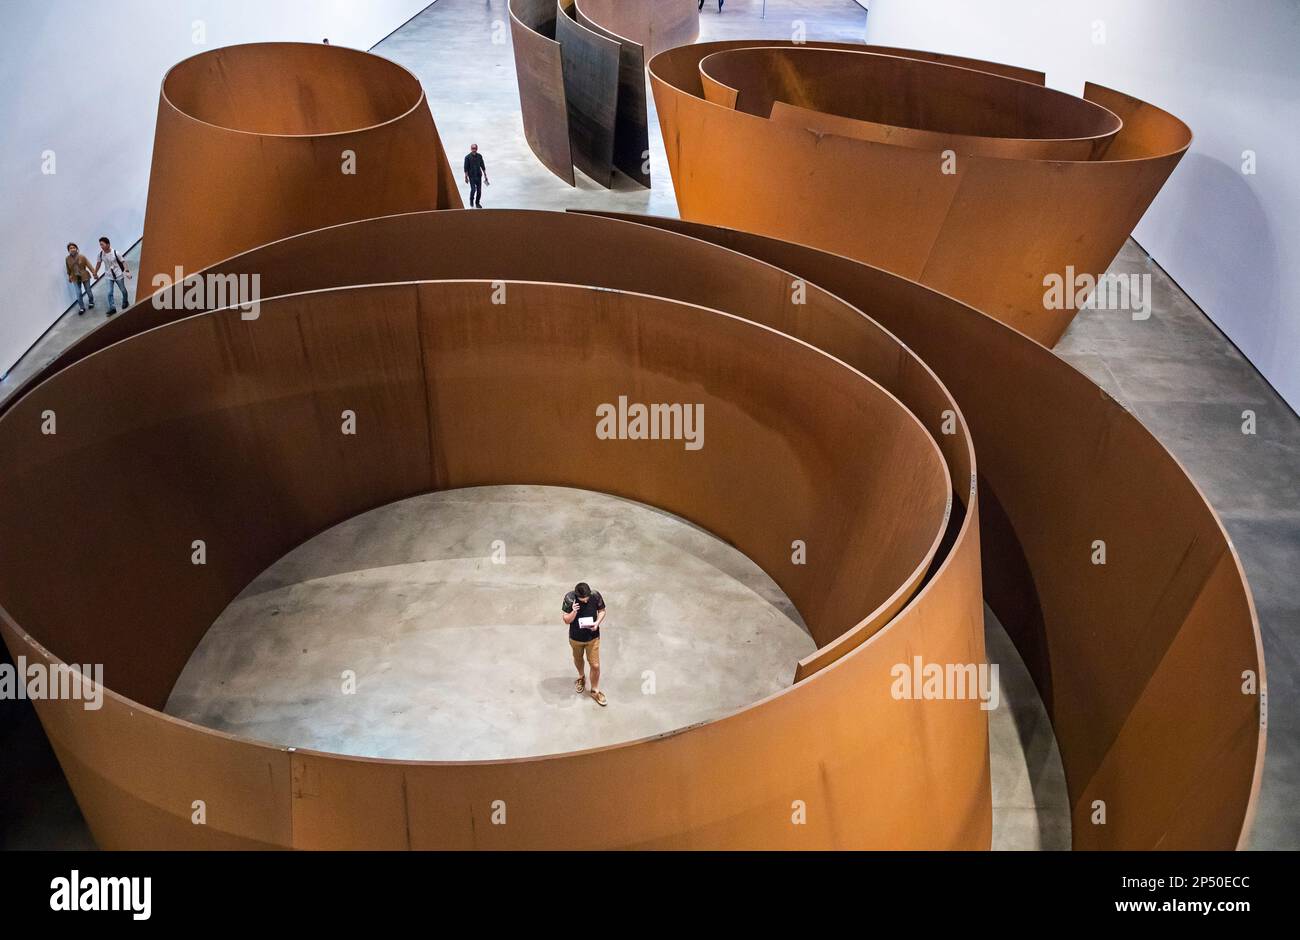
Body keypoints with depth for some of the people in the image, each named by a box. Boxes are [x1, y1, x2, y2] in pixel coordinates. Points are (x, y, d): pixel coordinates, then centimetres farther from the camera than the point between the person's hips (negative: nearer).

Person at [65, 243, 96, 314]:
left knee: (88, 291, 14)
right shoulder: (67, 259, -7)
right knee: (78, 294, -2)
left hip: (85, 276, -1)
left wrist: (94, 273, -13)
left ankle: (91, 302, 40)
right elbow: (68, 269, 6)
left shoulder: (82, 257, -14)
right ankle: (82, 308, 10)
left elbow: (89, 265, -11)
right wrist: (69, 277, 15)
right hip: (75, 278, 1)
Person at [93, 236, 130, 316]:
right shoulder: (101, 254, -12)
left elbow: (123, 262, -11)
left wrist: (127, 271, -16)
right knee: (109, 293, -4)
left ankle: (125, 302, 43)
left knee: (123, 290, 16)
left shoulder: (115, 253, -22)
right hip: (109, 277, 2)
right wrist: (95, 273, 12)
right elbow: (98, 263, 4)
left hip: (119, 275, -2)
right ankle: (112, 309, 5)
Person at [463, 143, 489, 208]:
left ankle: (477, 203, 17)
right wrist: (466, 177, -6)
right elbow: (466, 168, -4)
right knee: (473, 189, -11)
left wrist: (485, 175, 13)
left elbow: (482, 166, 13)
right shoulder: (468, 157, -7)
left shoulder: (479, 156, 4)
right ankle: (471, 201, 15)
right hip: (471, 176, -3)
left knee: (479, 190, 2)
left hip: (479, 175, 4)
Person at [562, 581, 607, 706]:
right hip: (576, 637, 0)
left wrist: (597, 622, -22)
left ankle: (595, 691, 30)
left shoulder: (596, 595, -22)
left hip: (593, 637, 0)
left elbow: (602, 611, -3)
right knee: (578, 660, 26)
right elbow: (566, 620, -17)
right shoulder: (569, 598, -25)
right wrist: (573, 612, -37)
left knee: (595, 665, 6)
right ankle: (581, 677, 57)